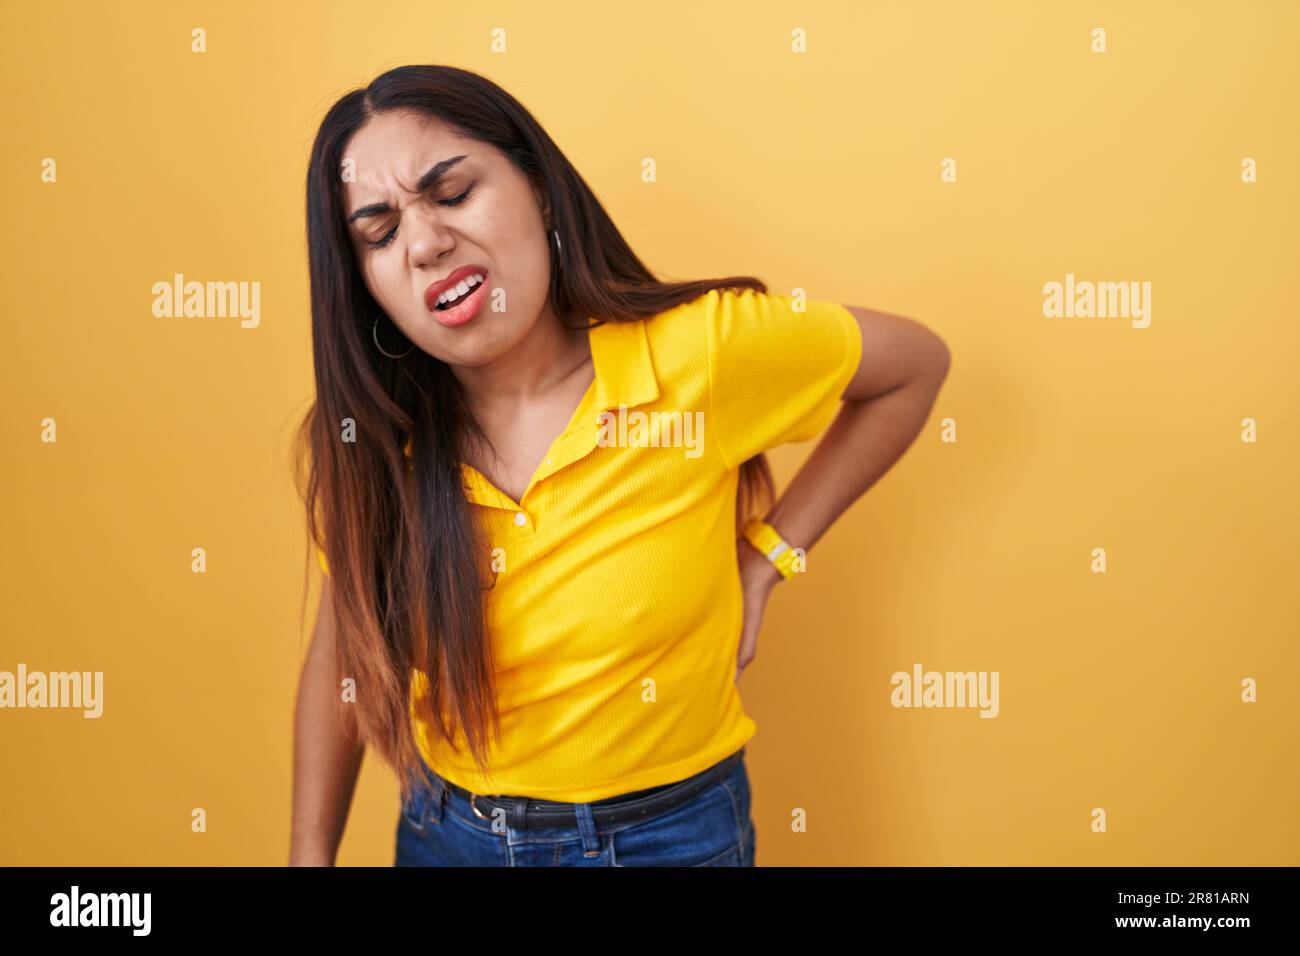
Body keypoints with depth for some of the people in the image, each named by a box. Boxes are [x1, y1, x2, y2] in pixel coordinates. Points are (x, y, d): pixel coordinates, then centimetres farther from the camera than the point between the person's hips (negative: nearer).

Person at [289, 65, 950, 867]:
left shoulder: (698, 352, -20)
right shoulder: (367, 442, -12)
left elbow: (916, 364, -5)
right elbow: (339, 660, 1)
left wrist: (764, 554, -9)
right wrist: (310, 854, -3)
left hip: (671, 832, -1)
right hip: (443, 833, 2)